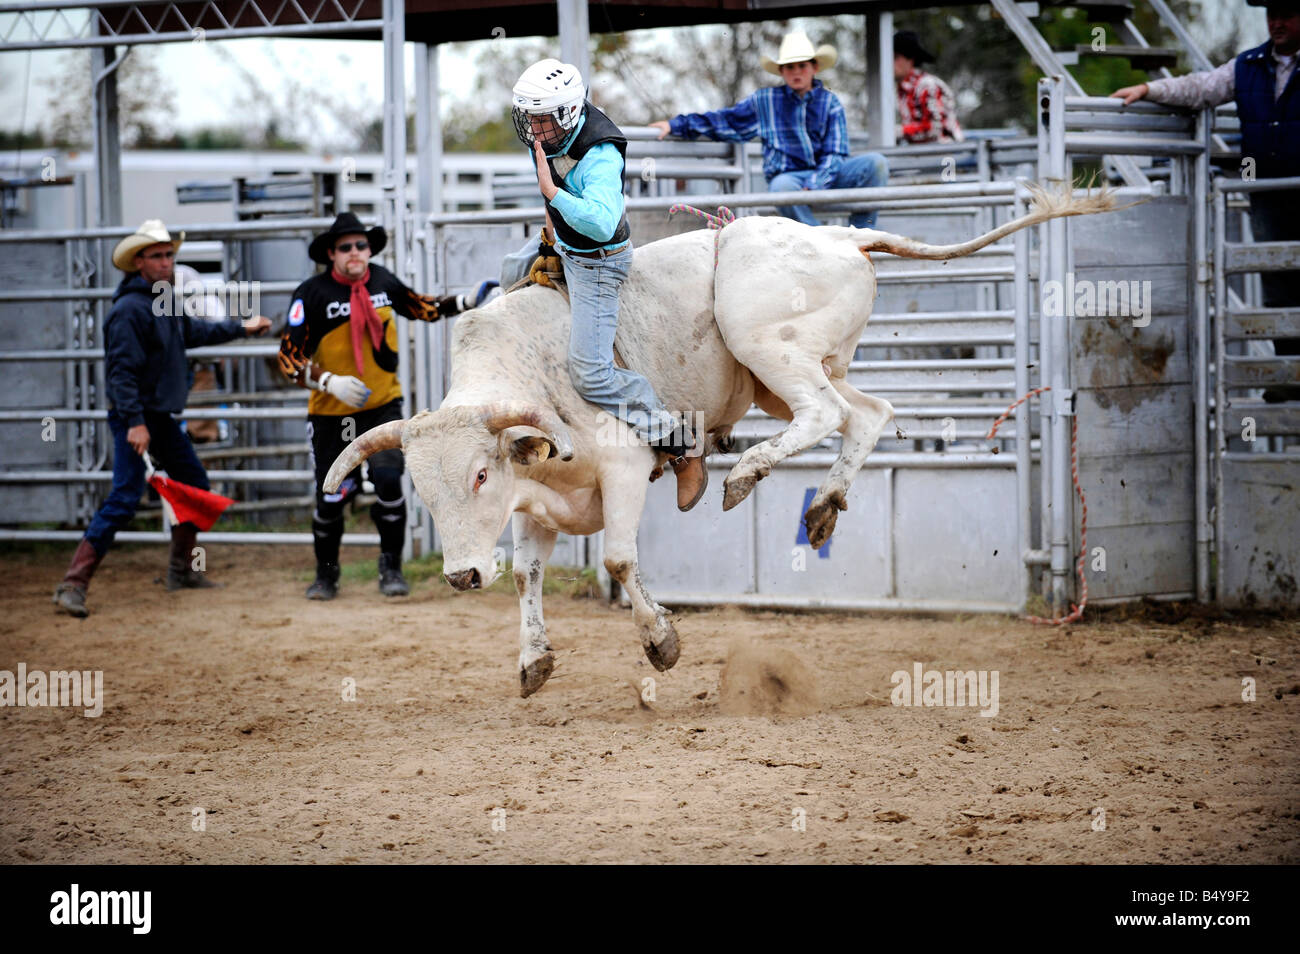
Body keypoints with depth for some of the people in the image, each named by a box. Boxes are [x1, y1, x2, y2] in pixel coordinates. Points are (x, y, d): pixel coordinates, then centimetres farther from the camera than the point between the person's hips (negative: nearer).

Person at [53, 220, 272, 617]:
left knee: (194, 484, 18)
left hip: (162, 416, 10)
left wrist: (241, 328, 35)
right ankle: (73, 585, -18)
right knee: (124, 500, -16)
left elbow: (192, 332, 30)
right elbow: (121, 370, -23)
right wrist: (134, 422, -28)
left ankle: (181, 570, 32)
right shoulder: (130, 308, -19)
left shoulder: (167, 298, 9)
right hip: (135, 417, -10)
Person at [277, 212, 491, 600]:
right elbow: (290, 356, -14)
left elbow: (420, 307, 21)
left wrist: (469, 301, 12)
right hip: (331, 412, -2)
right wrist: (331, 382, -27)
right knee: (331, 496, 1)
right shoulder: (312, 294, -12)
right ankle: (326, 574, 24)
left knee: (388, 480, -17)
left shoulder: (383, 280, 2)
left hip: (382, 405, 2)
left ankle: (391, 567, 0)